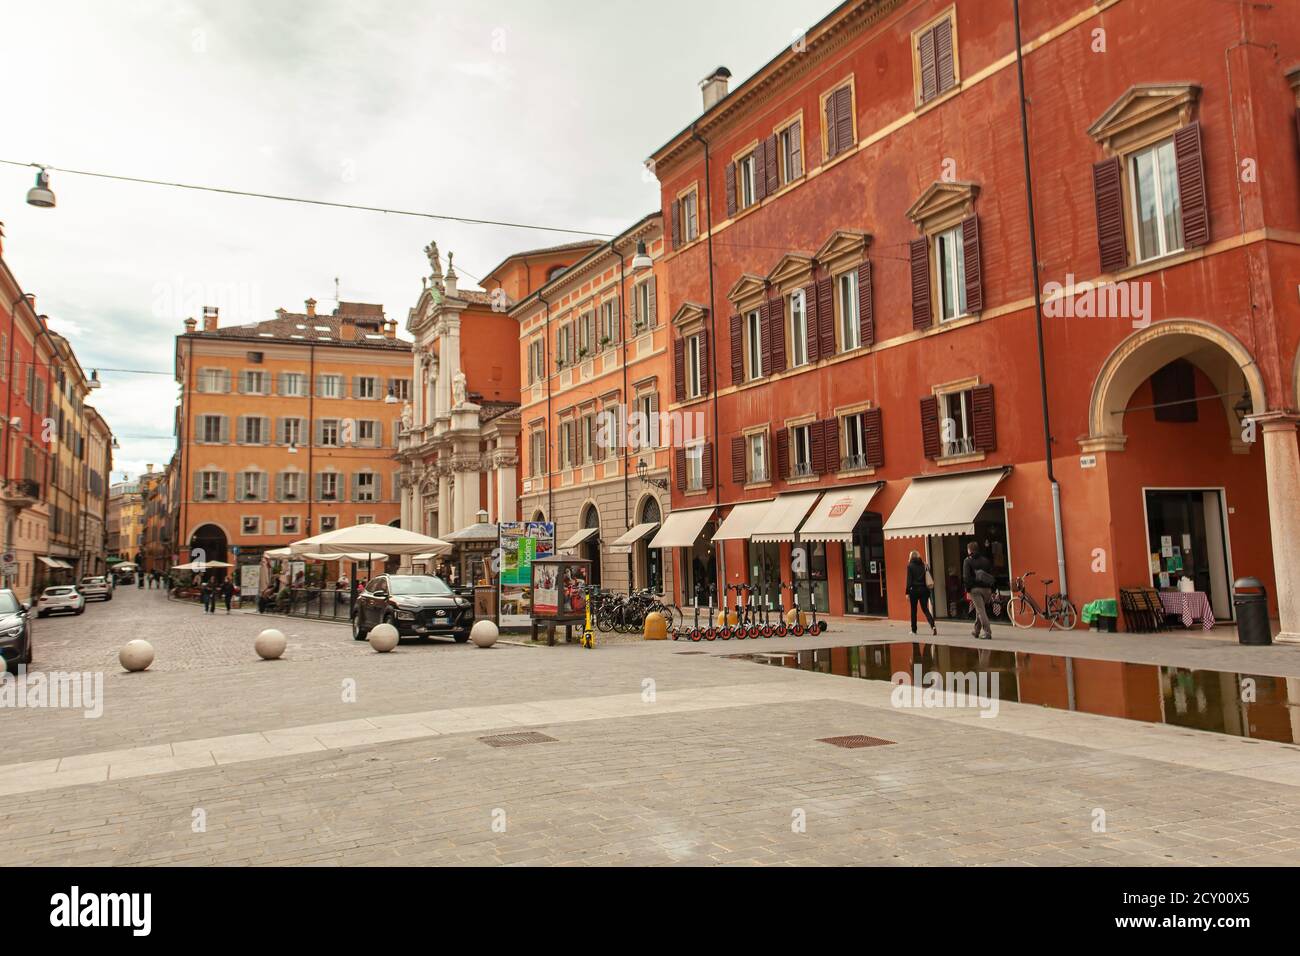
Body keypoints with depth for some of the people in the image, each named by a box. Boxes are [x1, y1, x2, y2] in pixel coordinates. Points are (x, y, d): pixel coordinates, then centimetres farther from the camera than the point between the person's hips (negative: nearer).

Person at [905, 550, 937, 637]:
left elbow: (909, 580, -10)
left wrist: (907, 593, -9)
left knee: (913, 610, 9)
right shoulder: (924, 565, 6)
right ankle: (933, 626, -14)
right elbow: (928, 578, 7)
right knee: (925, 609, 7)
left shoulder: (910, 566, -7)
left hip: (914, 590, -3)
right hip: (924, 590, 4)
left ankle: (914, 630, 15)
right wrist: (928, 591, 12)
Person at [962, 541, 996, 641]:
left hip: (975, 589, -5)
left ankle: (987, 633, -13)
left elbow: (966, 577, -10)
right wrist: (992, 591, 13)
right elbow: (991, 575, 11)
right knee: (980, 610, 17)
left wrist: (967, 589, -5)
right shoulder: (986, 560, 13)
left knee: (981, 611, -6)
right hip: (987, 589, 5)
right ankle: (976, 632, 26)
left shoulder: (968, 561, -2)